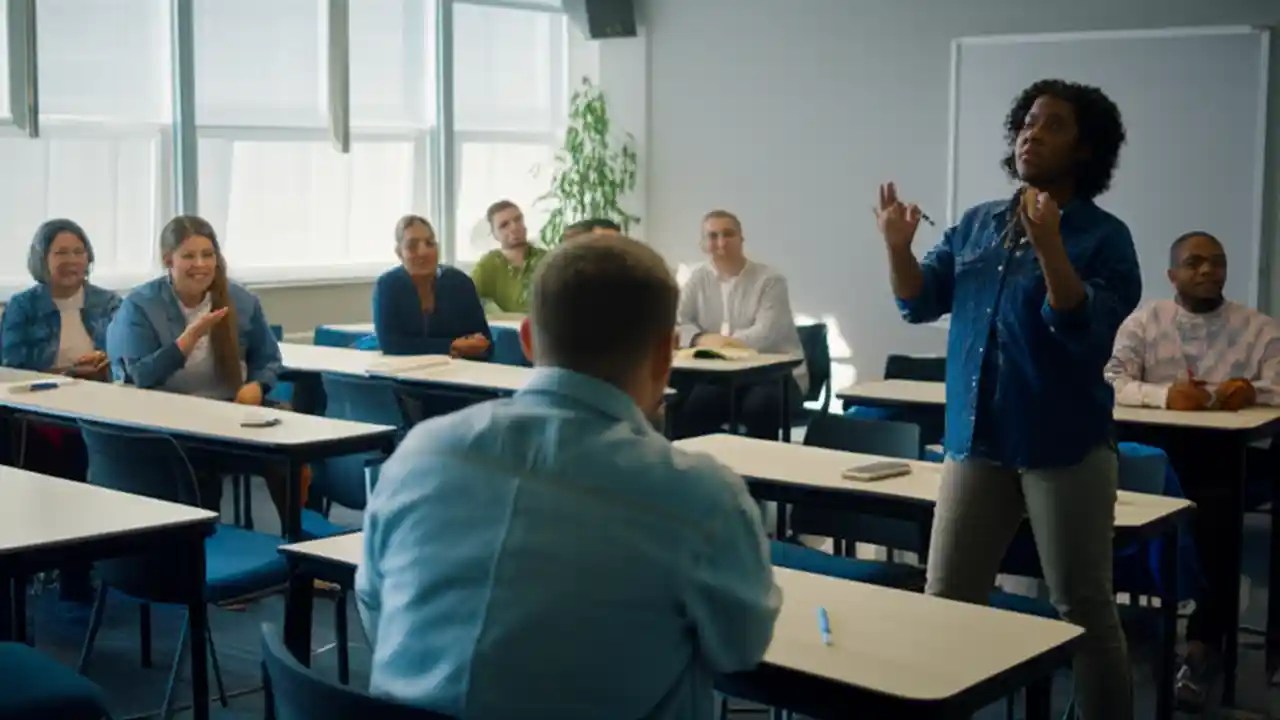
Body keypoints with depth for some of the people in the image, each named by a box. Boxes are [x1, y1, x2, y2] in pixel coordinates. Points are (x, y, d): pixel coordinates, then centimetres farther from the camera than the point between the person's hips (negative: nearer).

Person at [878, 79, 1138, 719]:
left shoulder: (1104, 237, -6)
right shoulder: (976, 225, 9)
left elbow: (1085, 330, -19)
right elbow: (920, 303, 8)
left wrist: (1049, 247, -30)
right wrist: (899, 247, -9)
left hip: (1065, 448, -4)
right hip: (976, 440, 5)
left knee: (1084, 610, 4)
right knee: (944, 603, 9)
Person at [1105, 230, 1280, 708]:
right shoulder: (1143, 323, 8)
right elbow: (1111, 382, -5)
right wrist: (1164, 394, -22)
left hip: (1230, 455, -1)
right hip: (1158, 451, 1)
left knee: (1219, 509, -33)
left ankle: (1204, 640, -22)